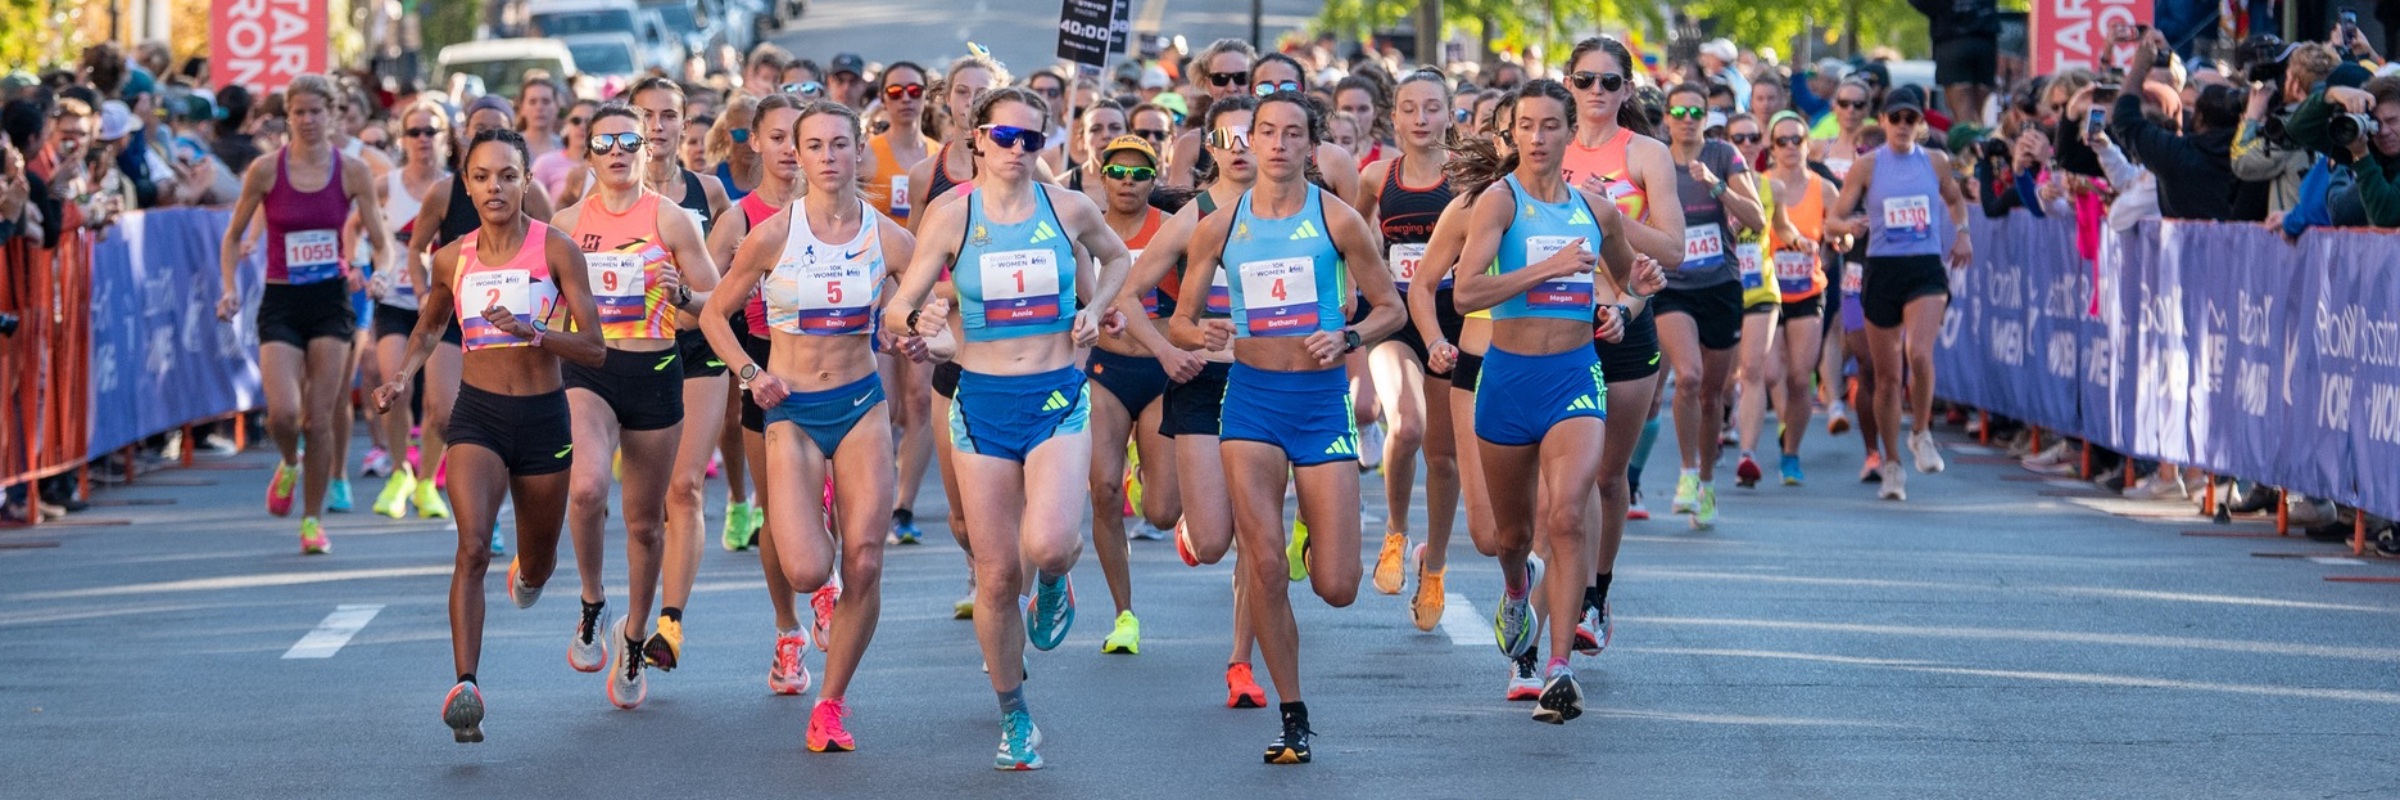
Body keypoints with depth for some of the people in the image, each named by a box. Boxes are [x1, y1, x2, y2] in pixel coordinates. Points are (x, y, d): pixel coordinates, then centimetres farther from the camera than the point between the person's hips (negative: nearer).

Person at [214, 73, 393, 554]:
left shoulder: (352, 172, 0)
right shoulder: (266, 170, -2)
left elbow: (381, 243, 5)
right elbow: (234, 236, 7)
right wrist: (230, 288, -7)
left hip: (331, 302, 1)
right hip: (281, 303, -1)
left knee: (319, 420, -2)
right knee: (283, 412, -18)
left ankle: (312, 520, 13)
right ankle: (288, 465, 18)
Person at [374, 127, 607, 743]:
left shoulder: (555, 249, -8)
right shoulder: (453, 259, 1)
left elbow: (594, 349, -10)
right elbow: (429, 326, 23)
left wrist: (530, 331, -26)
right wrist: (404, 376, 5)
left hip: (544, 417, 0)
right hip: (477, 415, 0)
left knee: (535, 573, 16)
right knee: (473, 546, -24)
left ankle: (527, 572, 56)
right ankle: (465, 686, -31)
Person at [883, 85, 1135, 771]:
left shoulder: (1068, 210, 0)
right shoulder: (951, 219, -3)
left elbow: (1116, 257, 22)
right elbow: (897, 309, -2)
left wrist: (1094, 308, 4)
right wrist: (918, 320, -25)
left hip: (1057, 400, 0)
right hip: (983, 403, 0)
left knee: (1047, 544, -25)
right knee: (996, 574, 2)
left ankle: (1053, 581, 14)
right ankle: (1014, 719, 20)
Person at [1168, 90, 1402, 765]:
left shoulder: (1337, 220, -3)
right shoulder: (1221, 227, 3)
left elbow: (1390, 308, 4)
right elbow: (1180, 319, 9)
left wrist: (1347, 339, -15)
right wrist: (1200, 335, -14)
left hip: (1321, 398, -1)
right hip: (1252, 398, 1)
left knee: (1337, 588, -4)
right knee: (1265, 564, -12)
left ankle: (1318, 538, 36)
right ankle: (1293, 719, 1)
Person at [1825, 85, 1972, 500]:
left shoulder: (1935, 162, 6)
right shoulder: (1867, 166, 1)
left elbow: (1955, 200, 27)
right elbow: (1832, 219, -1)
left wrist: (1960, 233, 11)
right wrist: (1847, 226, -23)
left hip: (1927, 270, 0)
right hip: (1882, 272, 0)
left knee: (1919, 353, -25)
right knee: (1887, 374, 5)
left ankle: (1921, 434, -2)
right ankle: (1892, 466, 18)